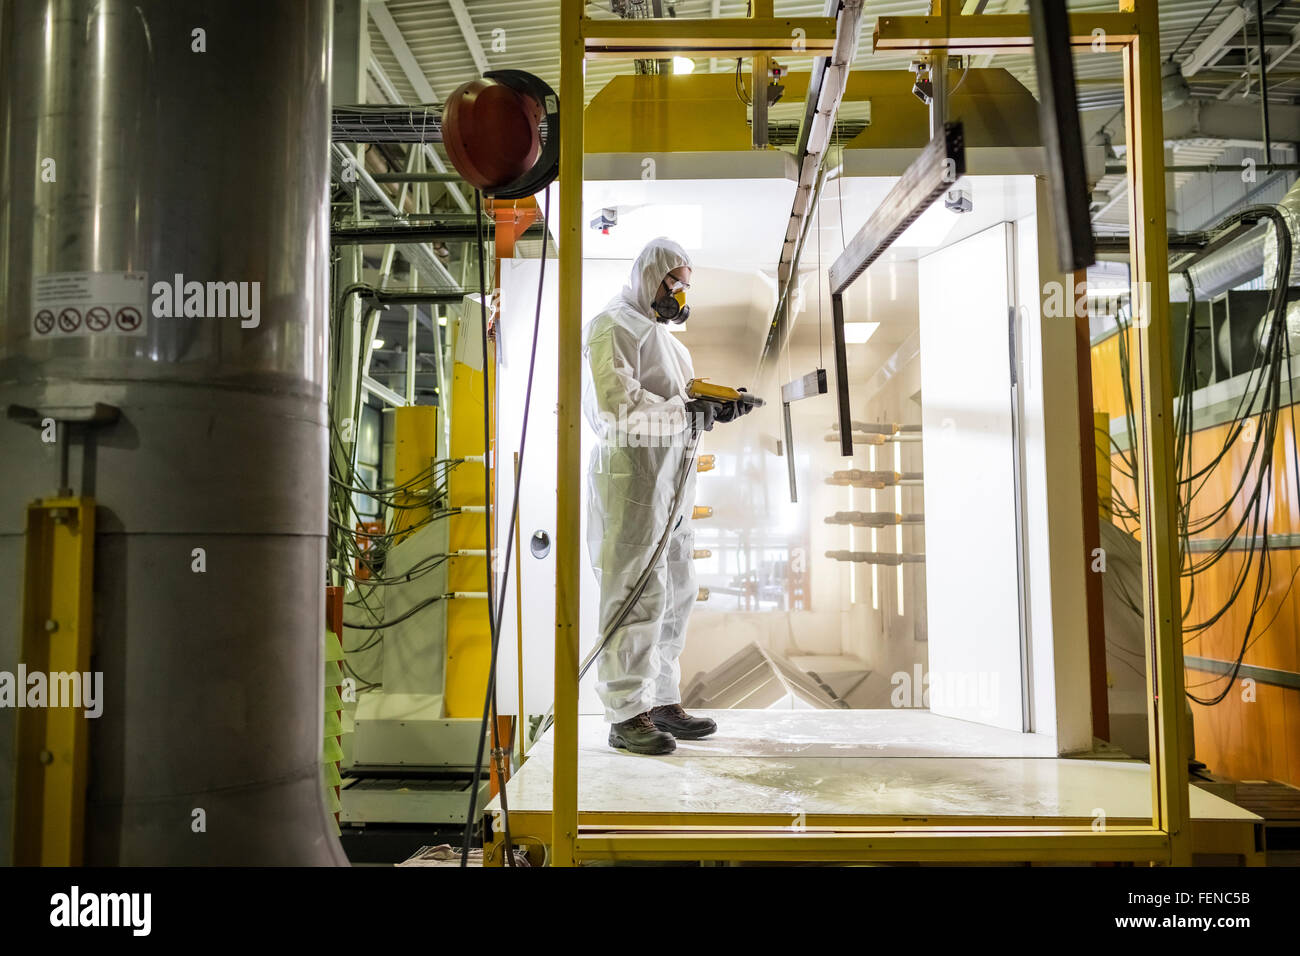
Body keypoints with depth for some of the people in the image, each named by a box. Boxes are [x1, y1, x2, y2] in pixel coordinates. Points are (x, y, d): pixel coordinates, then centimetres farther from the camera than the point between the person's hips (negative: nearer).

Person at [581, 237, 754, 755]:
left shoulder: (662, 334, 27)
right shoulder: (613, 325, -3)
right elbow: (617, 402, -17)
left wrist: (716, 407, 7)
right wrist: (684, 412, -18)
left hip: (672, 477, 10)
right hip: (632, 470, -10)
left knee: (675, 593, 12)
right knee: (637, 594, -10)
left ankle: (663, 701, 21)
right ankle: (626, 715, -4)